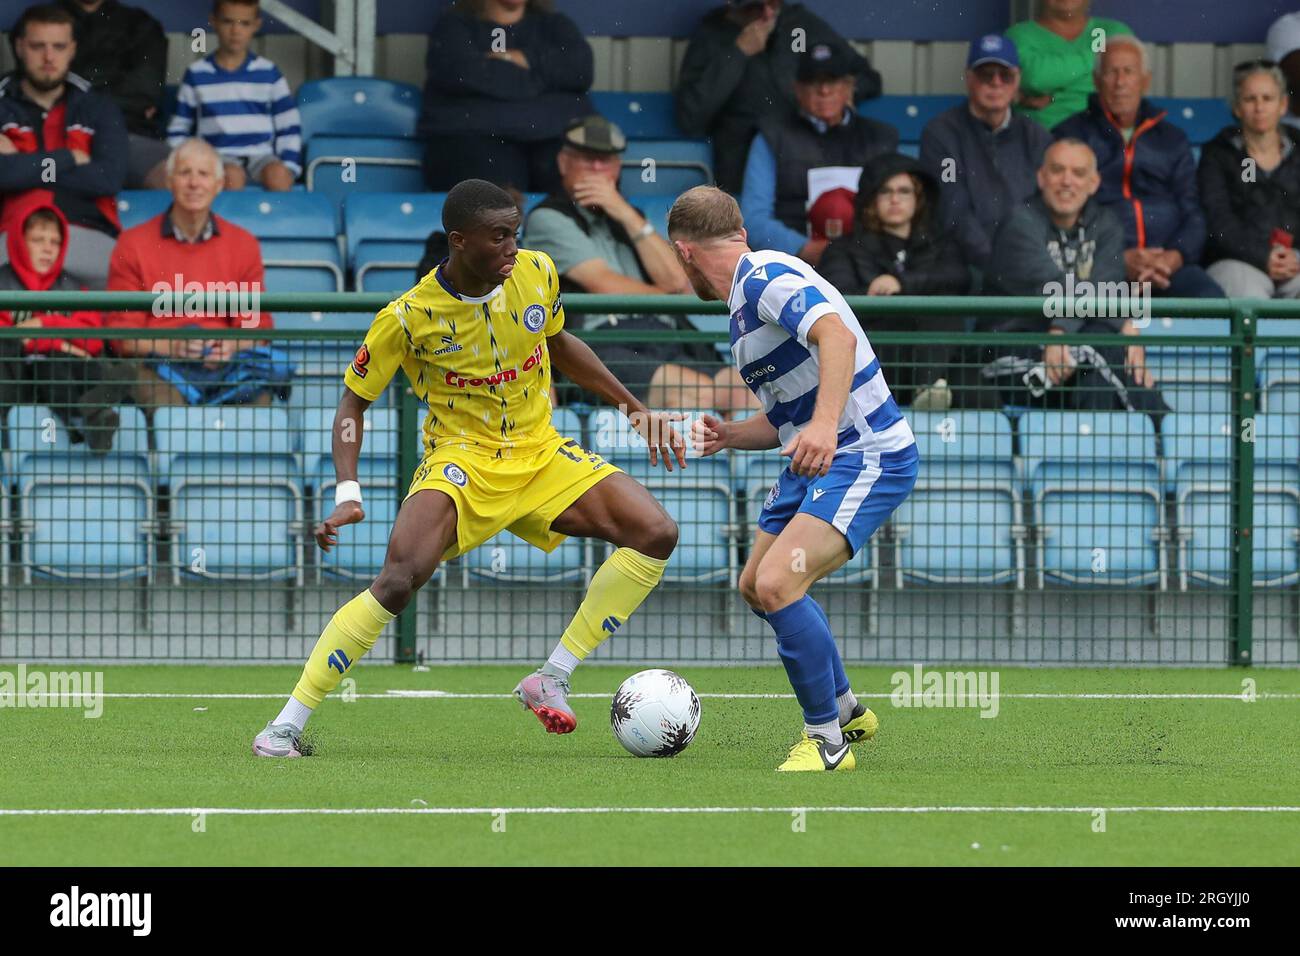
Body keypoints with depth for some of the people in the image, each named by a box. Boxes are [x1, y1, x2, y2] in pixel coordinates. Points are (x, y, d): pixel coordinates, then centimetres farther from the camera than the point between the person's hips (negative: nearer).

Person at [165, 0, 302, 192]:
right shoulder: (197, 74, 9)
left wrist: (288, 167, 0)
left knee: (278, 175, -33)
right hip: (219, 156, -1)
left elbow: (289, 127, 13)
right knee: (232, 175, -36)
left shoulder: (268, 73, 10)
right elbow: (178, 131, 15)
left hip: (260, 154, 1)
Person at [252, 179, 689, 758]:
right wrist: (347, 495, -17)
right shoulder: (409, 317, -15)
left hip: (540, 455, 5)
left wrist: (635, 408, 16)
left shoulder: (537, 273, -4)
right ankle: (286, 726, -19)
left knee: (657, 534, -14)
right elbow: (353, 402, -3)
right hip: (462, 461, -5)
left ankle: (551, 681, -7)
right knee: (398, 580, -30)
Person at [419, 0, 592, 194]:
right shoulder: (455, 24, 16)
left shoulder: (554, 25, 25)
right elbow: (462, 73, -5)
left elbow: (581, 68, 5)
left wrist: (523, 59, -2)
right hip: (476, 135, -2)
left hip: (554, 136, 2)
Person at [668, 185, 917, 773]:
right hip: (819, 462, 11)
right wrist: (729, 435, 10)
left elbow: (837, 334, -34)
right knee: (756, 588, 21)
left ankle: (827, 740, -13)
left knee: (776, 584, -25)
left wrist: (825, 425, -46)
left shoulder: (766, 277, -15)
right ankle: (846, 709, 38)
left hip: (867, 457, -11)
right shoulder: (746, 300, 17)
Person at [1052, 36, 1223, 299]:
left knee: (1211, 297, -31)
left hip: (1169, 265, 3)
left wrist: (1175, 256, -6)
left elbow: (1193, 215, 17)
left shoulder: (1172, 140, 25)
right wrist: (1119, 260, -11)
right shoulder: (1071, 135, 14)